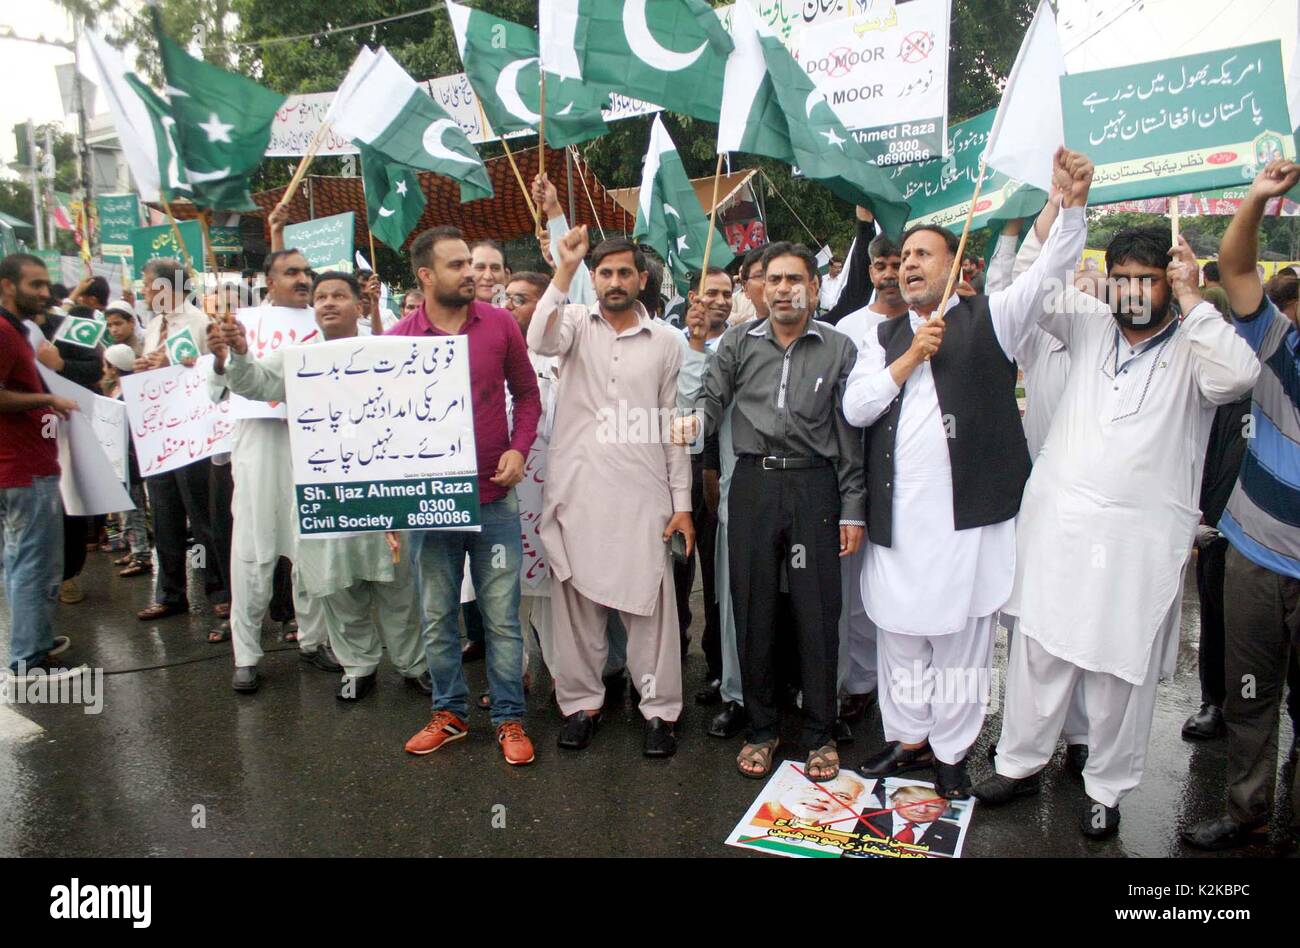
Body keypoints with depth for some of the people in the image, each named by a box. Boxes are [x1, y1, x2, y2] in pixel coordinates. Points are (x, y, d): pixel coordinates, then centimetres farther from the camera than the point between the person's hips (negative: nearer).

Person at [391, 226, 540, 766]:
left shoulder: (499, 325, -1)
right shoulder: (399, 339, -2)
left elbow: (527, 394, 7)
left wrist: (518, 448, -7)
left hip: (493, 497, -1)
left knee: (502, 616, 5)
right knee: (438, 617, 13)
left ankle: (509, 719, 21)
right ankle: (449, 713, 31)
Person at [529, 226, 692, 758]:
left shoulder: (665, 341, 8)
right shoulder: (576, 323, 7)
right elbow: (540, 341, -17)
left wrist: (682, 503, 4)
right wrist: (564, 271, -23)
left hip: (642, 494, 0)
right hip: (576, 489, 1)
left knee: (650, 602, 1)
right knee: (577, 599, 8)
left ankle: (659, 709, 15)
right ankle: (582, 702, 24)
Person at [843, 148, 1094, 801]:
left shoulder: (990, 318, 5)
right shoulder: (885, 338, 15)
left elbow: (1050, 270, -8)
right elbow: (854, 408, 3)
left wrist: (1074, 202, -23)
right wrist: (910, 358, -6)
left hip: (967, 515, -3)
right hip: (897, 519, 4)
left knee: (961, 640, 5)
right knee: (899, 637, 13)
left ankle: (950, 752, 21)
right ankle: (907, 737, 30)